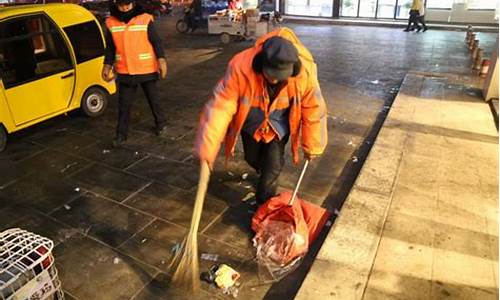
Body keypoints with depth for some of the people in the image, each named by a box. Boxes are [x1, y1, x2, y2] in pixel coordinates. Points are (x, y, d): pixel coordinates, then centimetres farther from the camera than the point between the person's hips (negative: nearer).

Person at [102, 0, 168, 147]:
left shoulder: (145, 19, -8)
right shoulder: (111, 23, 0)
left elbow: (156, 42, -5)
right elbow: (110, 47, 9)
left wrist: (161, 60, -12)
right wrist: (107, 65, 7)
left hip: (147, 69, -2)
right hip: (125, 72, 2)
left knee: (154, 99, 15)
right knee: (124, 105, 5)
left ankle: (161, 124, 36)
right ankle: (121, 135, 15)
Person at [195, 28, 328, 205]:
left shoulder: (305, 72, -33)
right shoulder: (241, 66, -37)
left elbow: (313, 110, -18)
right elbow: (221, 106, -36)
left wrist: (311, 145, -8)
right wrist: (207, 147, -39)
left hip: (279, 124, -1)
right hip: (250, 121, 1)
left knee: (273, 165, -5)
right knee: (252, 158, 20)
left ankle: (265, 203, 21)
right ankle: (265, 175, 56)